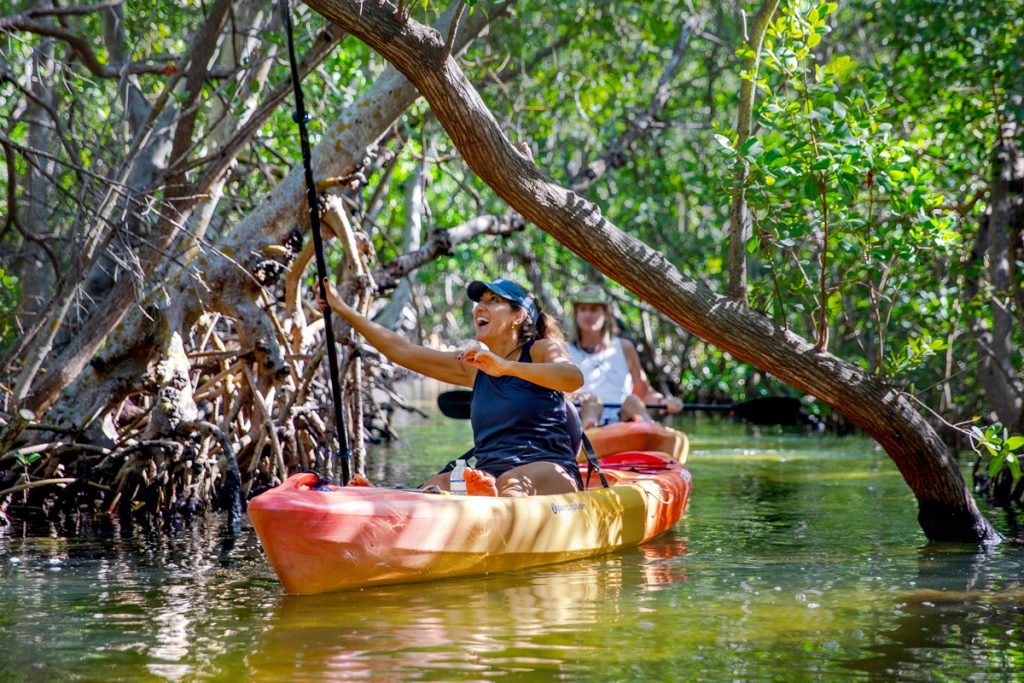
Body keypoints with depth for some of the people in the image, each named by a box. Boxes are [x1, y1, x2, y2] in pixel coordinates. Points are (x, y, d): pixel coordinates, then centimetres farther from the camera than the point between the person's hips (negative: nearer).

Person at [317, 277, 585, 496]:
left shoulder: (541, 350, 6)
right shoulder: (474, 366, 21)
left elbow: (574, 378, -18)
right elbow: (402, 350, 23)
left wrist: (506, 367, -30)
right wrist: (342, 309, 23)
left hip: (549, 469, -4)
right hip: (488, 473, 5)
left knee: (512, 483, -40)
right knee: (434, 486, -28)